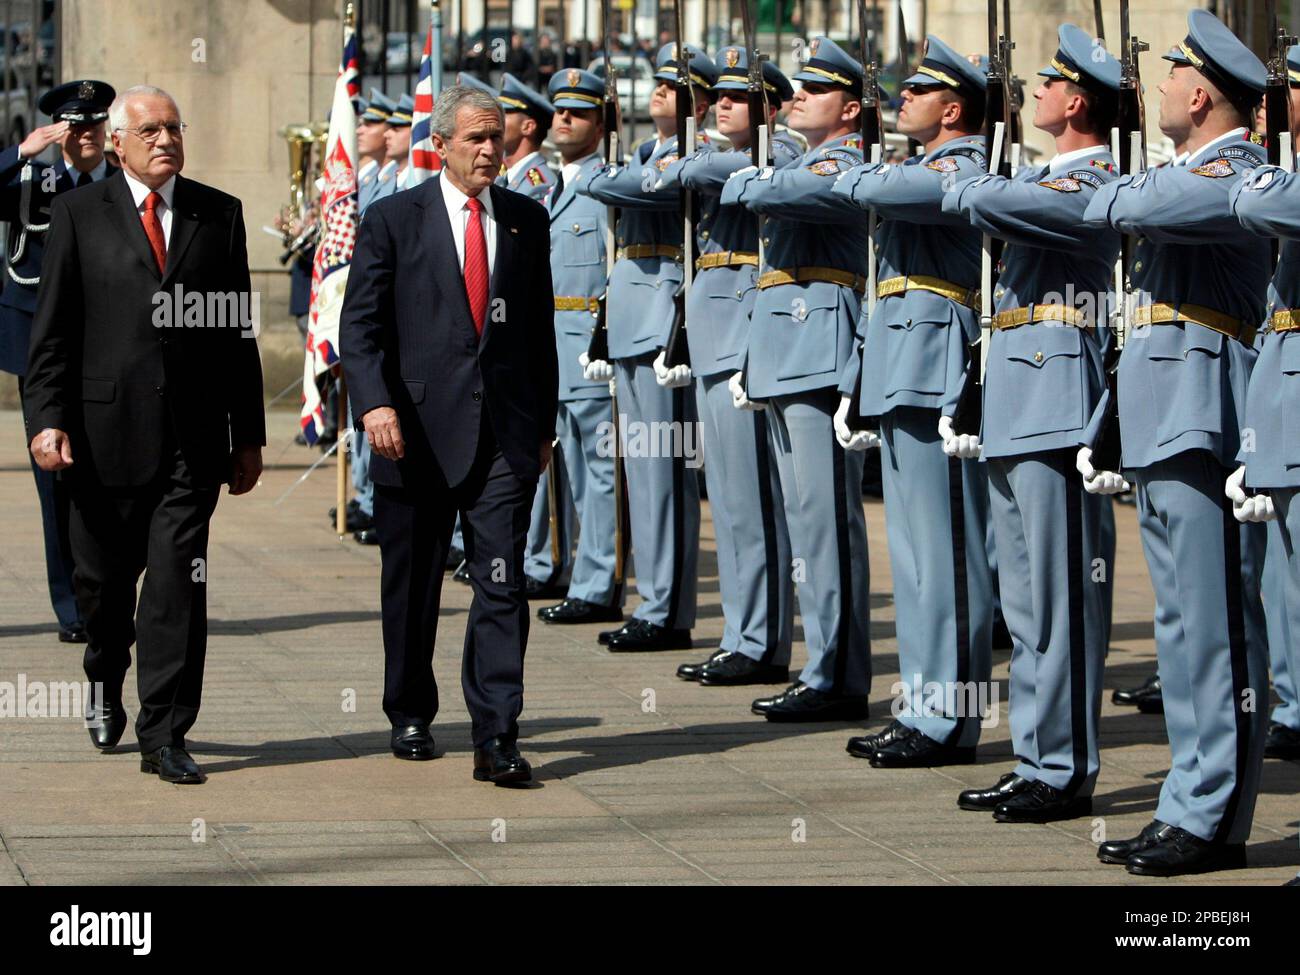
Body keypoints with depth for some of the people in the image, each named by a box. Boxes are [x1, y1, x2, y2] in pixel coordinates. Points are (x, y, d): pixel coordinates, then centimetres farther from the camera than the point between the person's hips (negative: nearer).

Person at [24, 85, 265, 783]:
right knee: (102, 580, 11)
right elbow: (51, 330, 1)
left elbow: (239, 331, 10)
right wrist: (48, 419, -10)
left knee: (178, 582, -6)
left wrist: (248, 435, 8)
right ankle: (107, 684, 39)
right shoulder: (78, 214, 4)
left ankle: (164, 736, -3)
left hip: (192, 435, 0)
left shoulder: (219, 215, 9)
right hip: (105, 430, 0)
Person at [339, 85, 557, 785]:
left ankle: (497, 738, -11)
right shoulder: (393, 220, 2)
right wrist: (374, 403, -17)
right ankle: (410, 716, 28)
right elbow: (359, 324, -3)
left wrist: (544, 425, 15)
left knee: (502, 583, -9)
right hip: (417, 432, -1)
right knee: (412, 587, 10)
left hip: (506, 436, 1)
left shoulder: (527, 220, 11)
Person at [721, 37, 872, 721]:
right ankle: (826, 669, 16)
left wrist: (743, 184, -5)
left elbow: (768, 193, -23)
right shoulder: (808, 165, 22)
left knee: (825, 516, -9)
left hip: (819, 354, -10)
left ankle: (839, 682, -8)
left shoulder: (842, 168, -10)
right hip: (786, 359, 10)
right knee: (805, 515, 11)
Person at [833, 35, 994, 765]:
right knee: (916, 550, 12)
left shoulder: (964, 171, -12)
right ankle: (923, 707, 17)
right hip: (903, 376, 10)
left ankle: (950, 722, -4)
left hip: (936, 374, -10)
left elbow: (880, 190, -27)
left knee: (946, 552, -6)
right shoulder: (929, 170, 20)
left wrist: (852, 179, -5)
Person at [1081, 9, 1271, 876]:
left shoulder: (1235, 175, -11)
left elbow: (1134, 208, -25)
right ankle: (1191, 805, 17)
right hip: (1166, 425, 10)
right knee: (1187, 624, 12)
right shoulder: (1192, 174, 21)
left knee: (1213, 625, -7)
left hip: (1206, 419, -10)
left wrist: (1106, 194, -4)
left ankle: (1213, 821, -5)